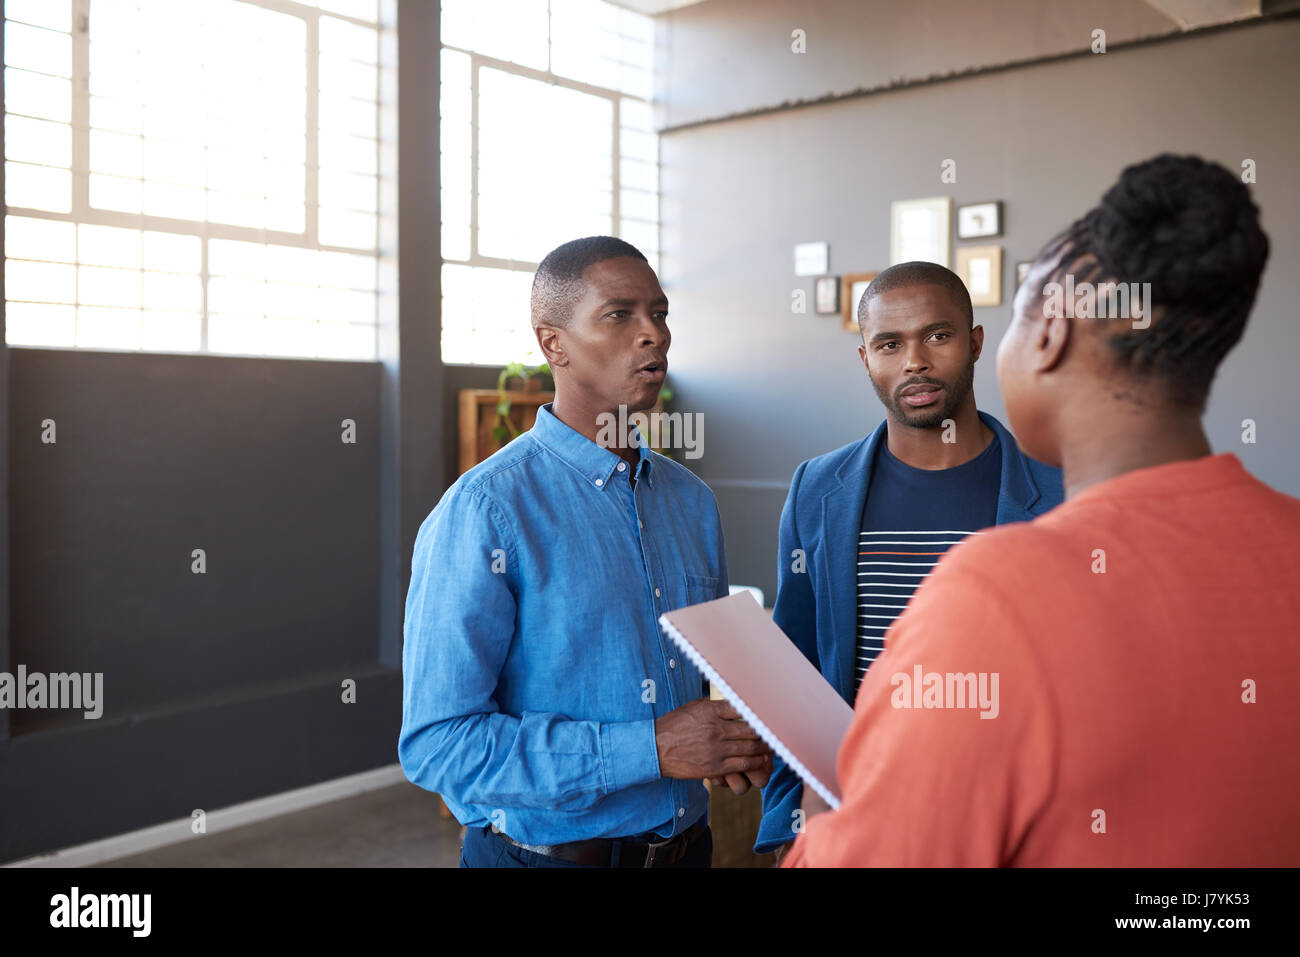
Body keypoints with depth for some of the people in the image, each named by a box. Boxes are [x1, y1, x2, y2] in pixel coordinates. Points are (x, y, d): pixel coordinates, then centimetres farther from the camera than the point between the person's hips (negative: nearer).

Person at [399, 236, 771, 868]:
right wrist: (653, 749, -25)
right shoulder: (482, 513, -17)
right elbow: (435, 744, -22)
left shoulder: (693, 501, 4)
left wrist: (739, 744, -7)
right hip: (545, 851, -5)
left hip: (683, 845, 6)